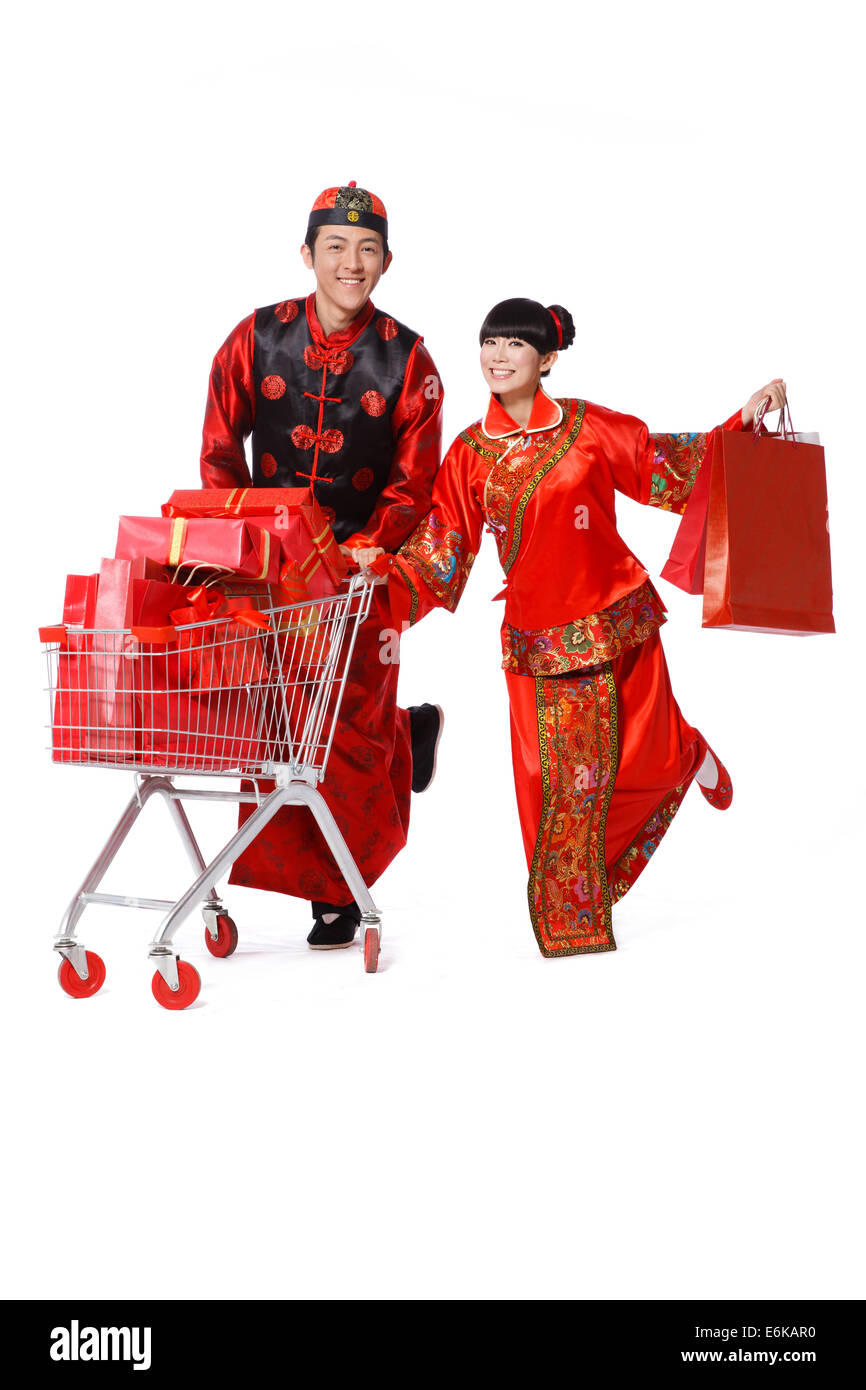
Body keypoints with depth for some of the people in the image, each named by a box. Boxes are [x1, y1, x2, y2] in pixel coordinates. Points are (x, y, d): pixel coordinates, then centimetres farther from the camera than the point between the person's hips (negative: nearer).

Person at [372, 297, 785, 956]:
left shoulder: (587, 426, -2)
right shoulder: (470, 452, 1)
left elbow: (672, 466, 5)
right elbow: (441, 547, 1)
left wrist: (743, 420, -4)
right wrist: (387, 585, -14)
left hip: (618, 619, 0)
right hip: (539, 637, 1)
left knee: (643, 764, 5)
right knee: (563, 781, 1)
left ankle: (686, 751, 45)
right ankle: (572, 922, 19)